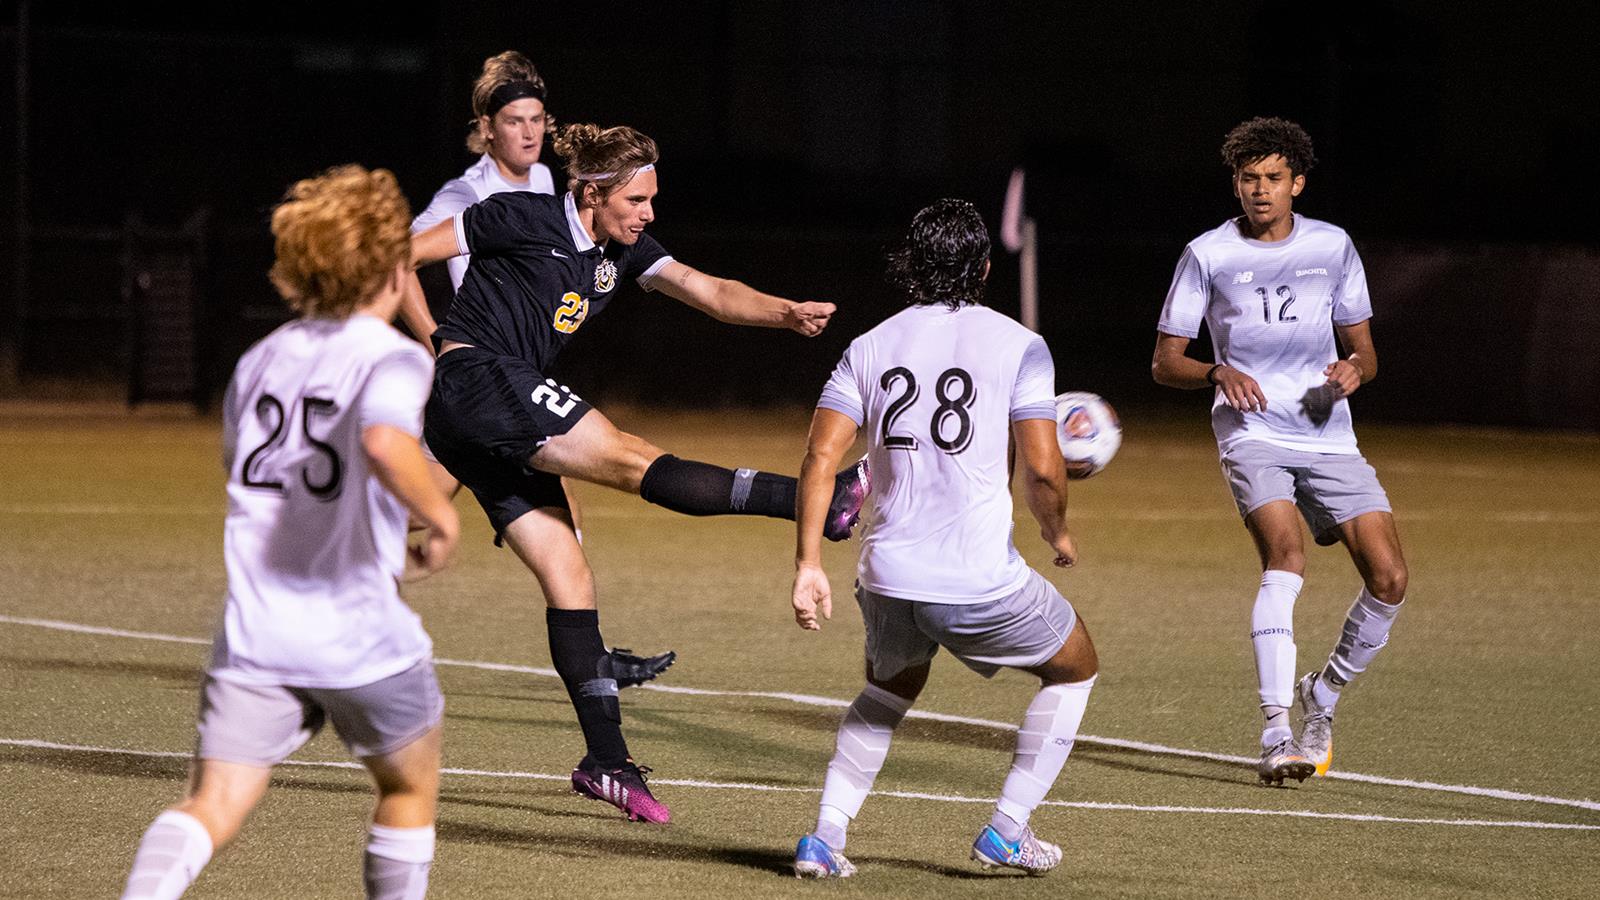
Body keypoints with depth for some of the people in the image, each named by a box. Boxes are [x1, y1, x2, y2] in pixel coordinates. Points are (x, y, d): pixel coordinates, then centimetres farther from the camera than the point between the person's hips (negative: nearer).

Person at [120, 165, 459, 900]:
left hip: (252, 636, 4)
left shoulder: (261, 359, 13)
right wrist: (440, 519, -13)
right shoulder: (392, 358, -7)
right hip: (361, 635, -4)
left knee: (211, 810, -5)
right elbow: (385, 442, -30)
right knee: (410, 789, 22)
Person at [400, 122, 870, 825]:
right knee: (633, 459, -16)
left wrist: (788, 313, -16)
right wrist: (437, 344, -4)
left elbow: (711, 293, 1)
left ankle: (607, 761, 2)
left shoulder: (623, 251, 12)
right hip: (478, 379, -9)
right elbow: (401, 258, -3)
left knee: (570, 581, 3)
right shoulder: (521, 218, -8)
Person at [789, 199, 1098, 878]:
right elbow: (1042, 469, -9)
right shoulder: (1017, 345, -2)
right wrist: (1057, 534, 11)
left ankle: (824, 839, 17)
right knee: (1074, 667, 23)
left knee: (890, 688, 33)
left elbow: (820, 457, -2)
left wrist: (807, 566, -1)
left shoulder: (870, 347, 8)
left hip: (887, 574, 4)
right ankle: (1008, 828, 17)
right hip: (981, 579, -4)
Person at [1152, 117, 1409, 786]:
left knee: (1388, 579, -9)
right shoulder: (1208, 255, 1)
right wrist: (1218, 374, -16)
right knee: (1286, 557, -28)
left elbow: (1364, 350, 16)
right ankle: (1277, 733, -31)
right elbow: (1164, 362, 4)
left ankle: (1322, 697, 18)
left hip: (1328, 436, 3)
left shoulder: (1333, 247, 8)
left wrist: (1354, 369, -9)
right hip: (1252, 434, -3)